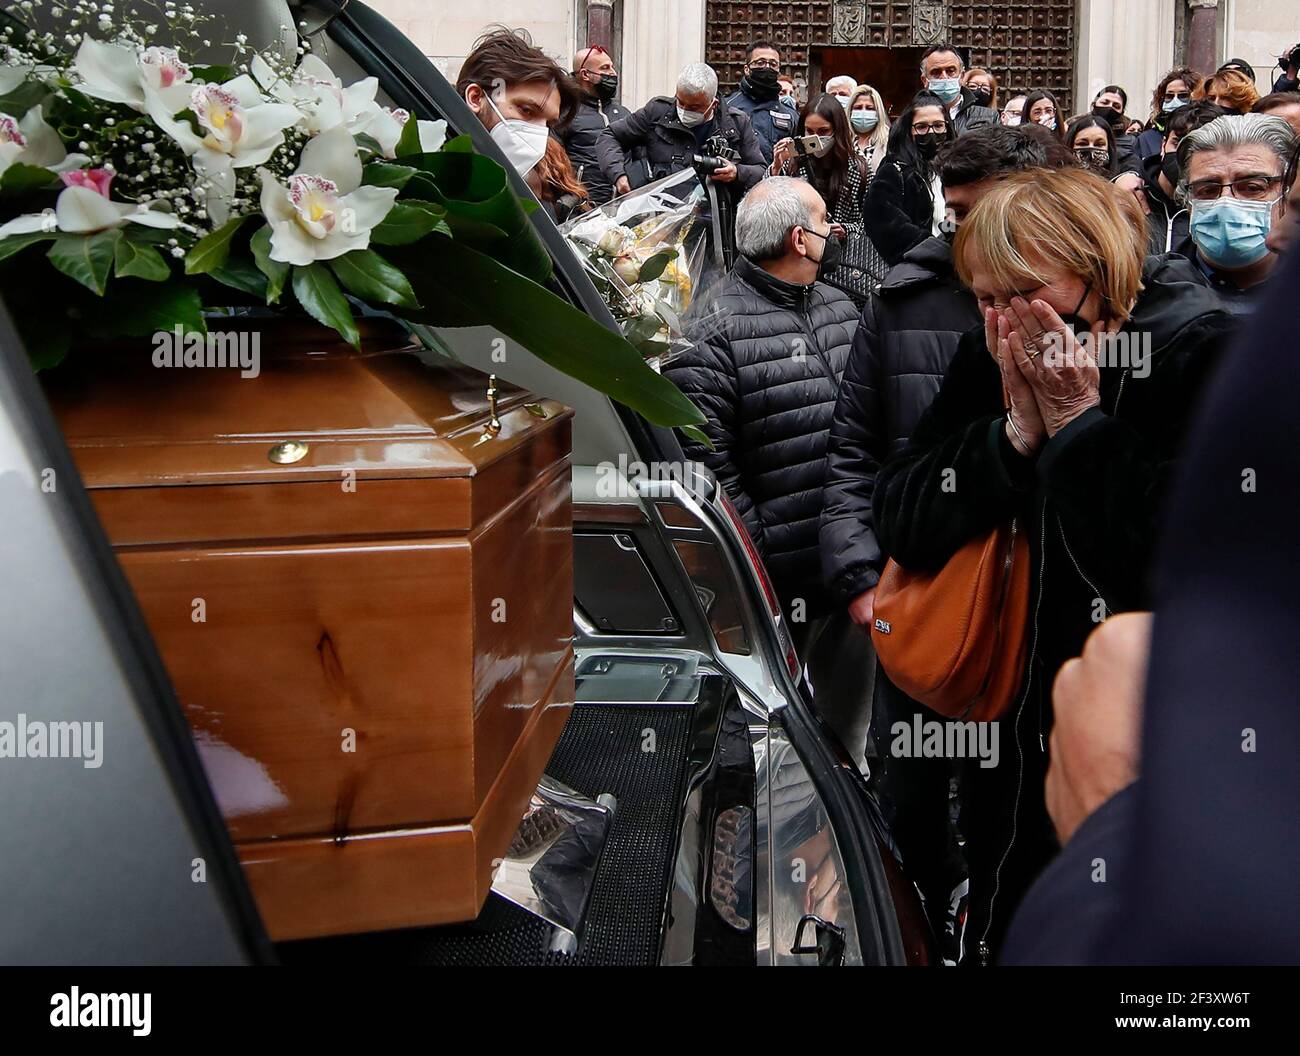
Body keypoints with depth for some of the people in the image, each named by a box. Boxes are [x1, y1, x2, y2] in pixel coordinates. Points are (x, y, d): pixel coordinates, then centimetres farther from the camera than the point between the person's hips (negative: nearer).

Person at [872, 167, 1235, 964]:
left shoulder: (1210, 357, -14)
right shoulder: (991, 362, 0)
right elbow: (900, 527, -7)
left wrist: (1081, 422, -22)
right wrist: (1017, 433, -18)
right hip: (1015, 745, 5)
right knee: (1006, 937, 18)